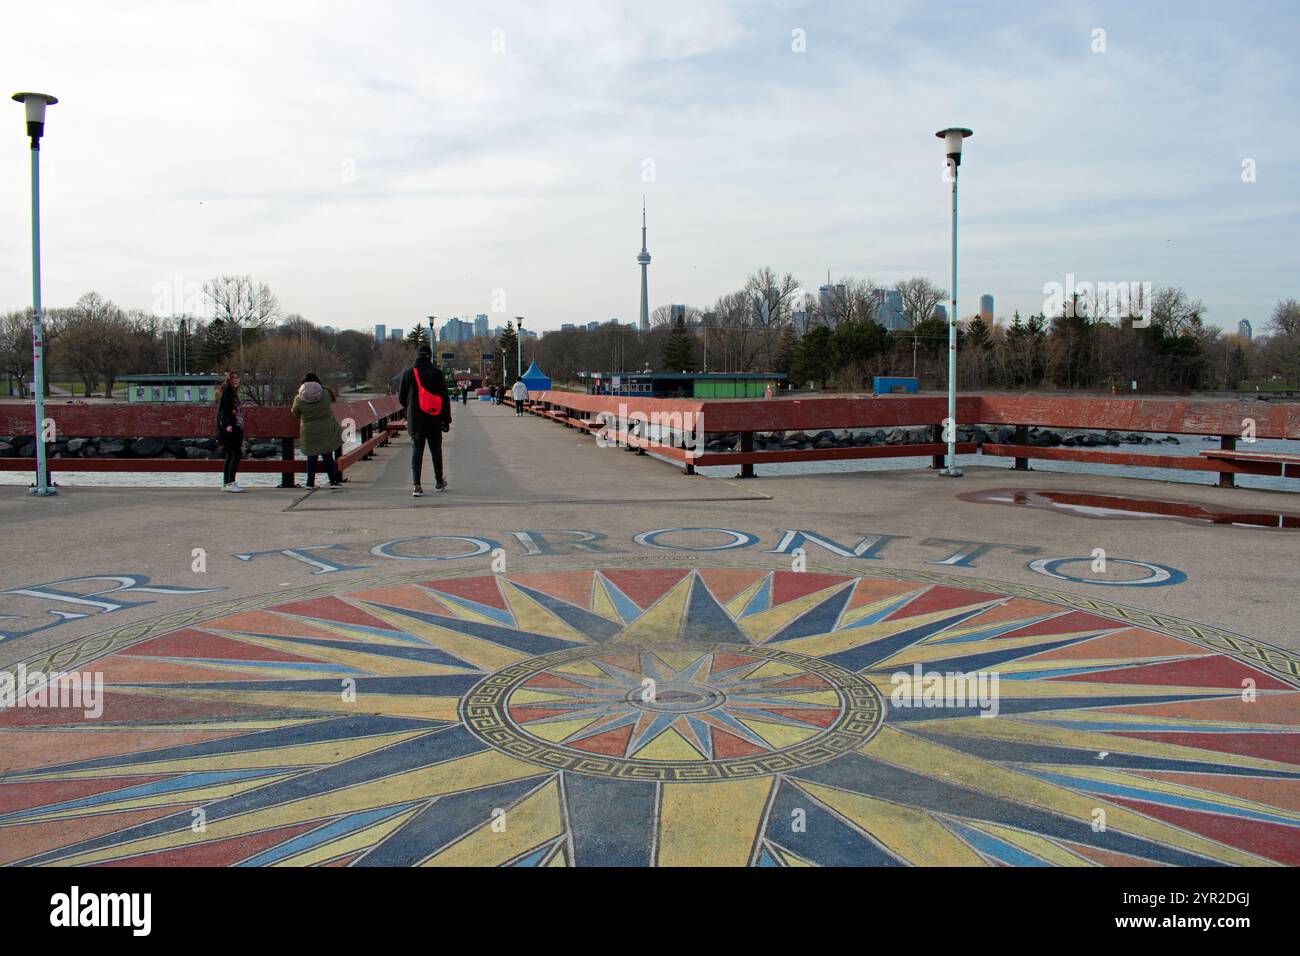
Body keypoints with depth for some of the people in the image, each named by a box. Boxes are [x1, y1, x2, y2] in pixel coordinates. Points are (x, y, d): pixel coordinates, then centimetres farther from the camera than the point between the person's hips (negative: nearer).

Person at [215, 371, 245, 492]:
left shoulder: (233, 393, 19)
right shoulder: (226, 392, -9)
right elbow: (222, 410, -18)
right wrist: (227, 424, -31)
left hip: (234, 428, 10)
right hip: (229, 429, -10)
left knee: (230, 456, 10)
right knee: (236, 454, -13)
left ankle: (226, 483, 14)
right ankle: (230, 483, -14)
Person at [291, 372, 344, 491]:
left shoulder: (299, 399, -10)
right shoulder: (326, 394, -10)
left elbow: (295, 413, 4)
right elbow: (333, 397, 11)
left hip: (309, 433, 0)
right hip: (326, 431, 0)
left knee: (311, 458, 14)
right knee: (328, 457, 6)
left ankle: (310, 483, 18)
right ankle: (333, 482, 1)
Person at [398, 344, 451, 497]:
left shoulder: (408, 373, -1)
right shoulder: (436, 372, -4)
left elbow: (402, 398, 4)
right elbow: (445, 397, -4)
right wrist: (447, 419, 3)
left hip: (415, 420, 0)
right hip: (434, 420, 0)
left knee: (416, 451, 2)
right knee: (436, 450, 13)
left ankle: (416, 486, -6)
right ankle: (439, 482, 24)